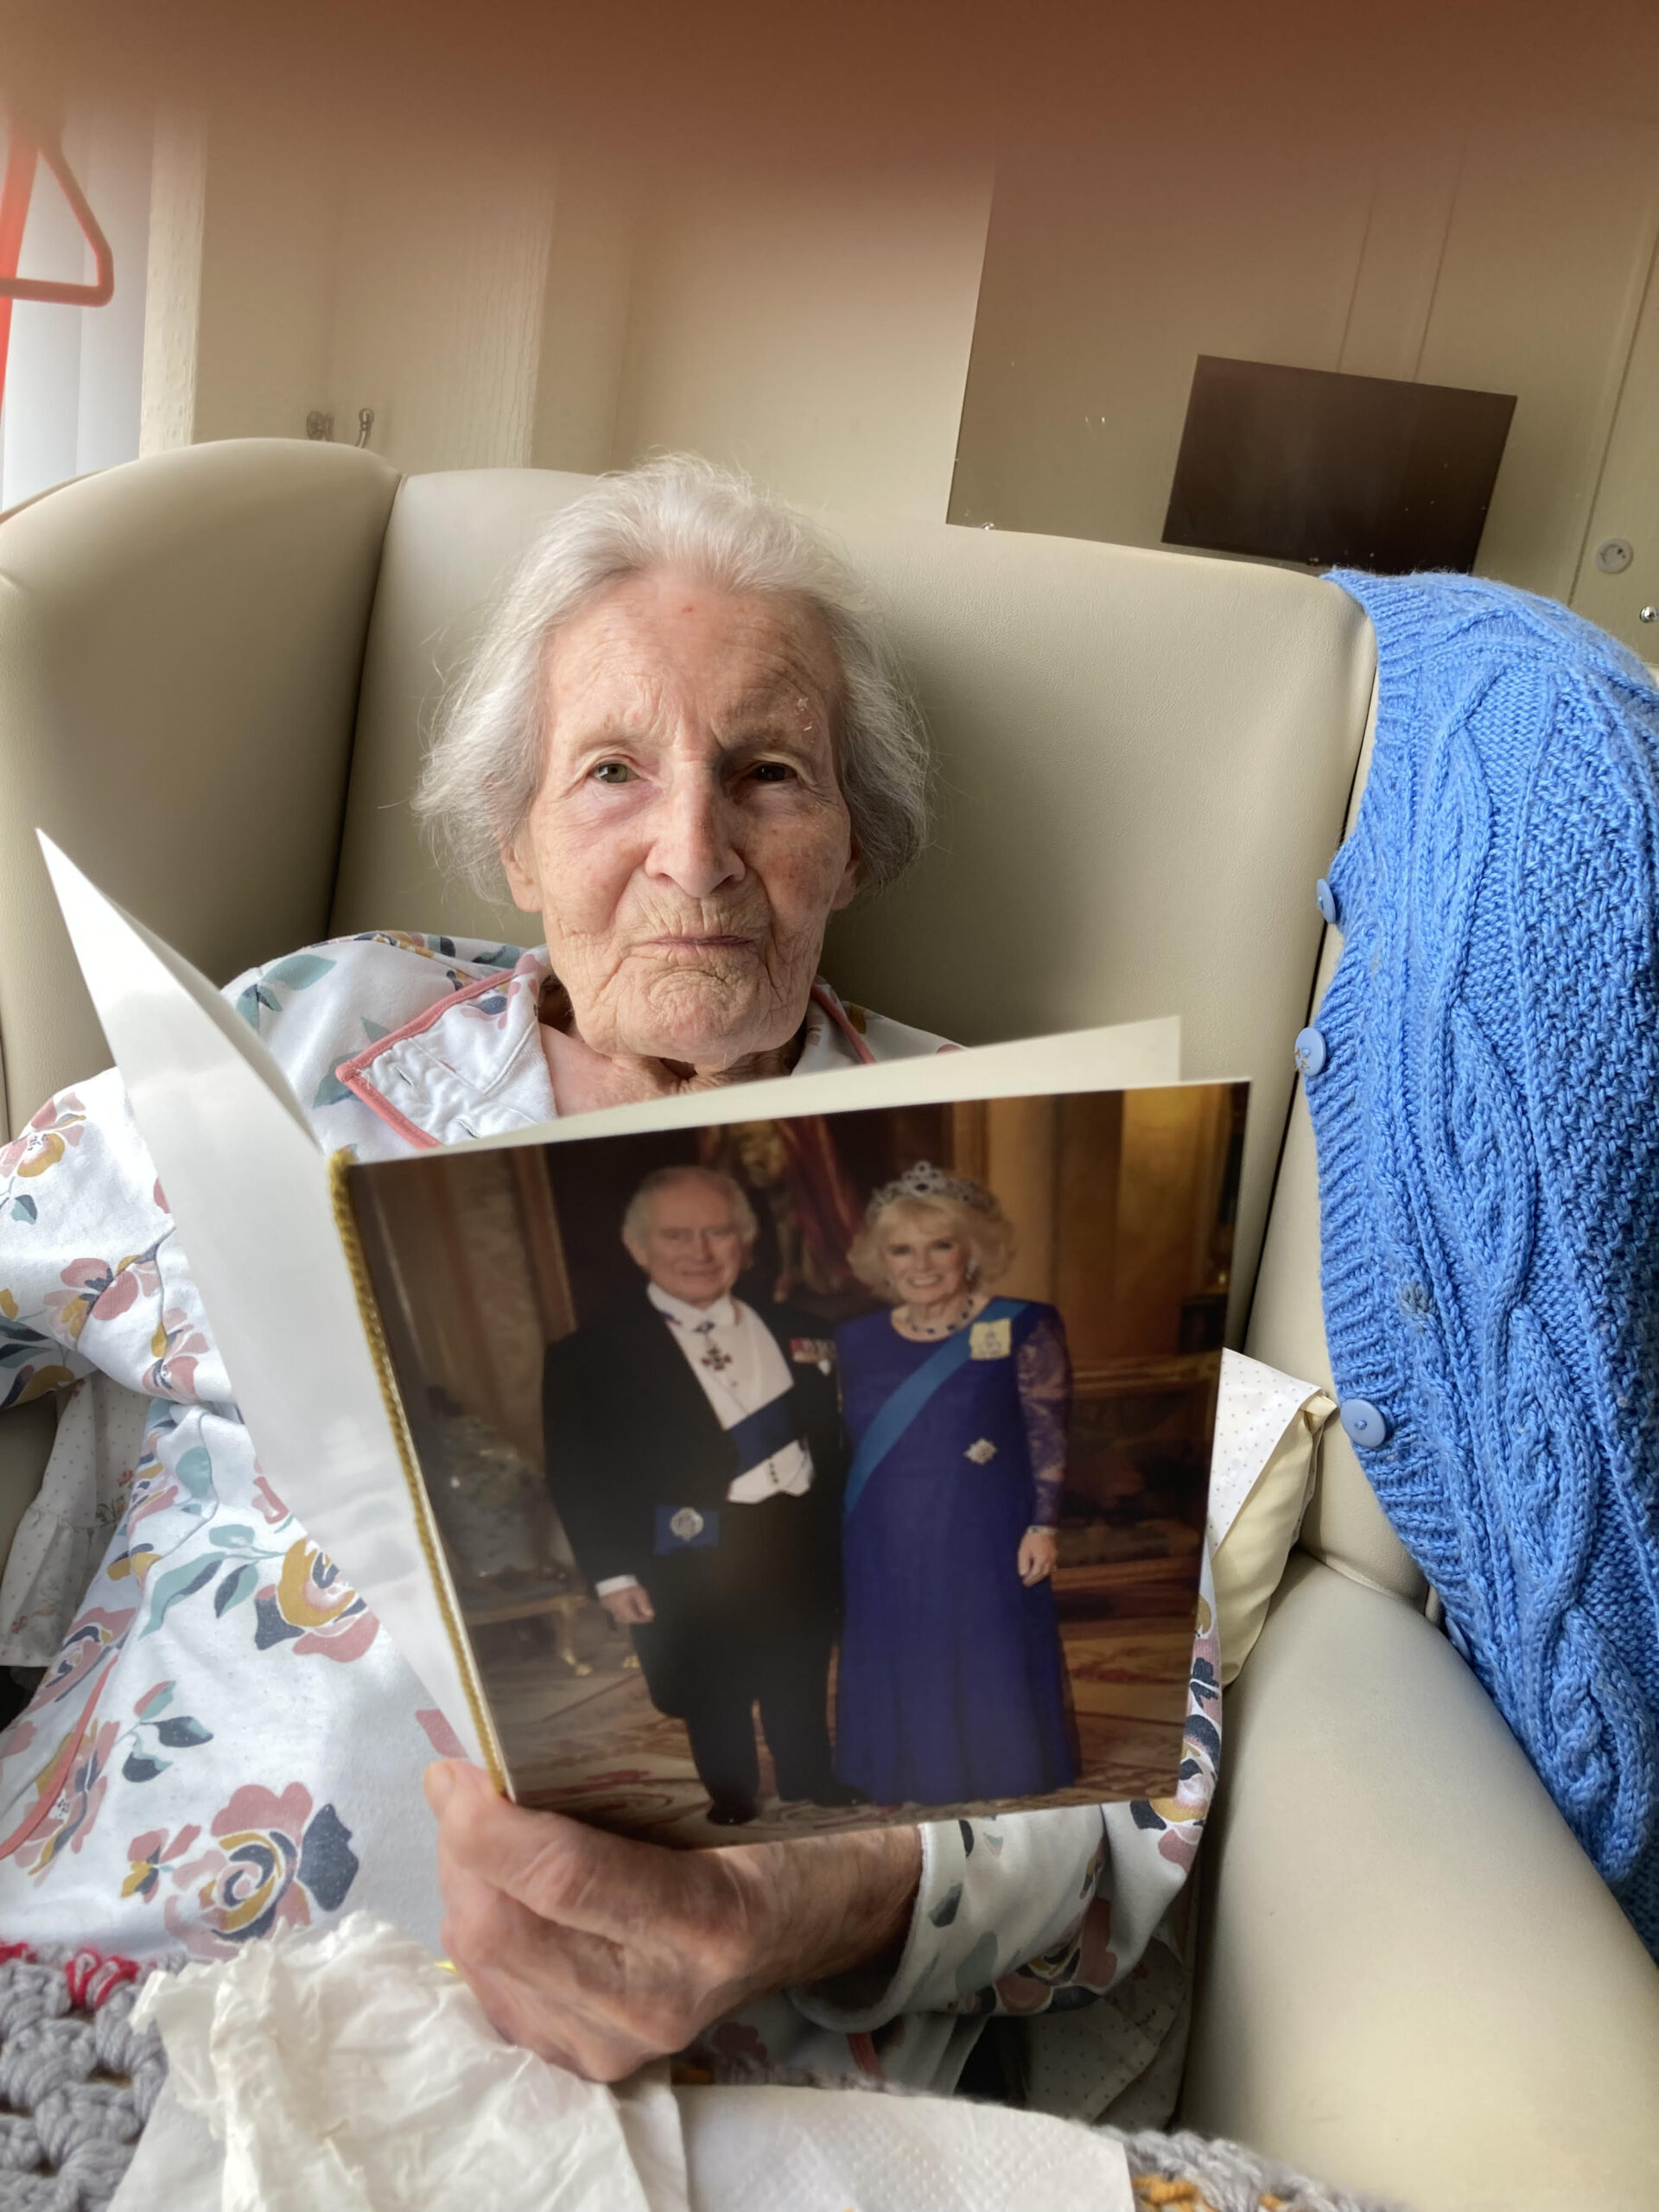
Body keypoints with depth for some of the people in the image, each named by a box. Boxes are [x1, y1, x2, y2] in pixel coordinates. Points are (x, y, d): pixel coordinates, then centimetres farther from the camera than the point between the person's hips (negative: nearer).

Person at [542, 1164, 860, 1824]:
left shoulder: (794, 1330, 1)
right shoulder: (590, 1354, -11)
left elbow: (831, 1437, 3)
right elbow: (577, 1475, -9)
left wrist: (837, 1532, -9)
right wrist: (611, 1573, -11)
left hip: (801, 1546, 4)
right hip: (693, 1562, -3)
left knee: (801, 1677, 21)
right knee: (714, 1691, 14)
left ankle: (809, 1778, 45)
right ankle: (731, 1796, 39)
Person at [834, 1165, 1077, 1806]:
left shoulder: (1022, 1327, -10)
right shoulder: (857, 1340, 1)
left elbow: (1049, 1435, -8)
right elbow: (851, 1445, 7)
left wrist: (1042, 1524, -12)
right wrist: (847, 1532, 9)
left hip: (981, 1537, -3)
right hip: (887, 1547, 4)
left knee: (988, 1667, 10)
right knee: (901, 1668, 16)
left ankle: (1002, 1789, 31)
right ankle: (907, 1785, 35)